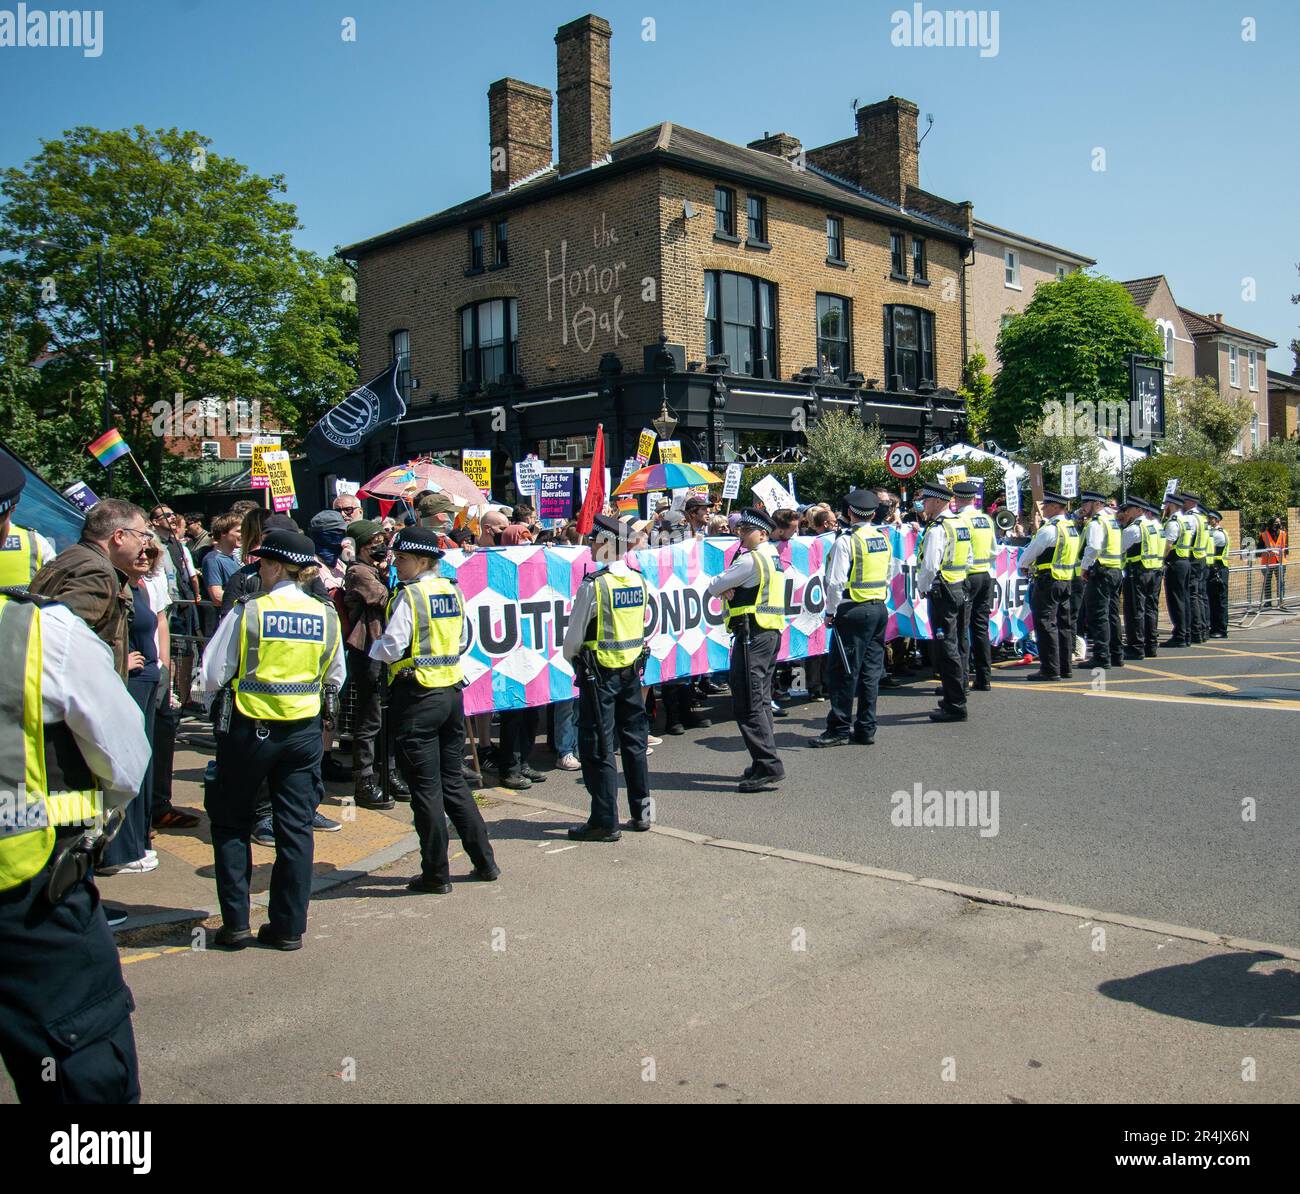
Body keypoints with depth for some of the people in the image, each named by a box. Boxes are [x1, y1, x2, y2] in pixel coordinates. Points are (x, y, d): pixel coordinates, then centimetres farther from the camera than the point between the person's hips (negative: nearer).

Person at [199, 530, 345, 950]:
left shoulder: (246, 612, -12)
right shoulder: (325, 615, -1)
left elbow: (212, 677, -9)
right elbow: (335, 680, 10)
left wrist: (239, 681, 11)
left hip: (250, 728, -3)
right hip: (304, 730, 3)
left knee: (231, 822, 13)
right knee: (296, 826, 8)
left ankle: (235, 923, 14)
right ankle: (289, 927, 14)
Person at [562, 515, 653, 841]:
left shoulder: (593, 586, -18)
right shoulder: (639, 582, 3)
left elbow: (573, 637, -11)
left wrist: (572, 659, 8)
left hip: (599, 673, -7)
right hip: (633, 668, 7)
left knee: (598, 747, 1)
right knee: (634, 741, 16)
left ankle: (605, 822, 5)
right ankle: (641, 812, 24)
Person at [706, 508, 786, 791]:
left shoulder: (750, 560, -14)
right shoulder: (772, 556, 17)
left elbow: (713, 587, -7)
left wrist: (722, 588, 12)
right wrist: (729, 590, -3)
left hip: (752, 635, -10)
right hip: (771, 632, 10)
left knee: (748, 703, -9)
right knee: (761, 700, 15)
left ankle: (769, 768, -11)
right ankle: (765, 764, 21)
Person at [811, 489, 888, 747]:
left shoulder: (846, 541, -12)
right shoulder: (884, 539, 9)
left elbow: (836, 581, -14)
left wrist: (830, 611, -5)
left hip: (853, 611, -7)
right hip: (880, 609, 7)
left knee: (844, 671, -1)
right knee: (871, 670, 10)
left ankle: (839, 729, 3)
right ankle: (866, 729, 14)